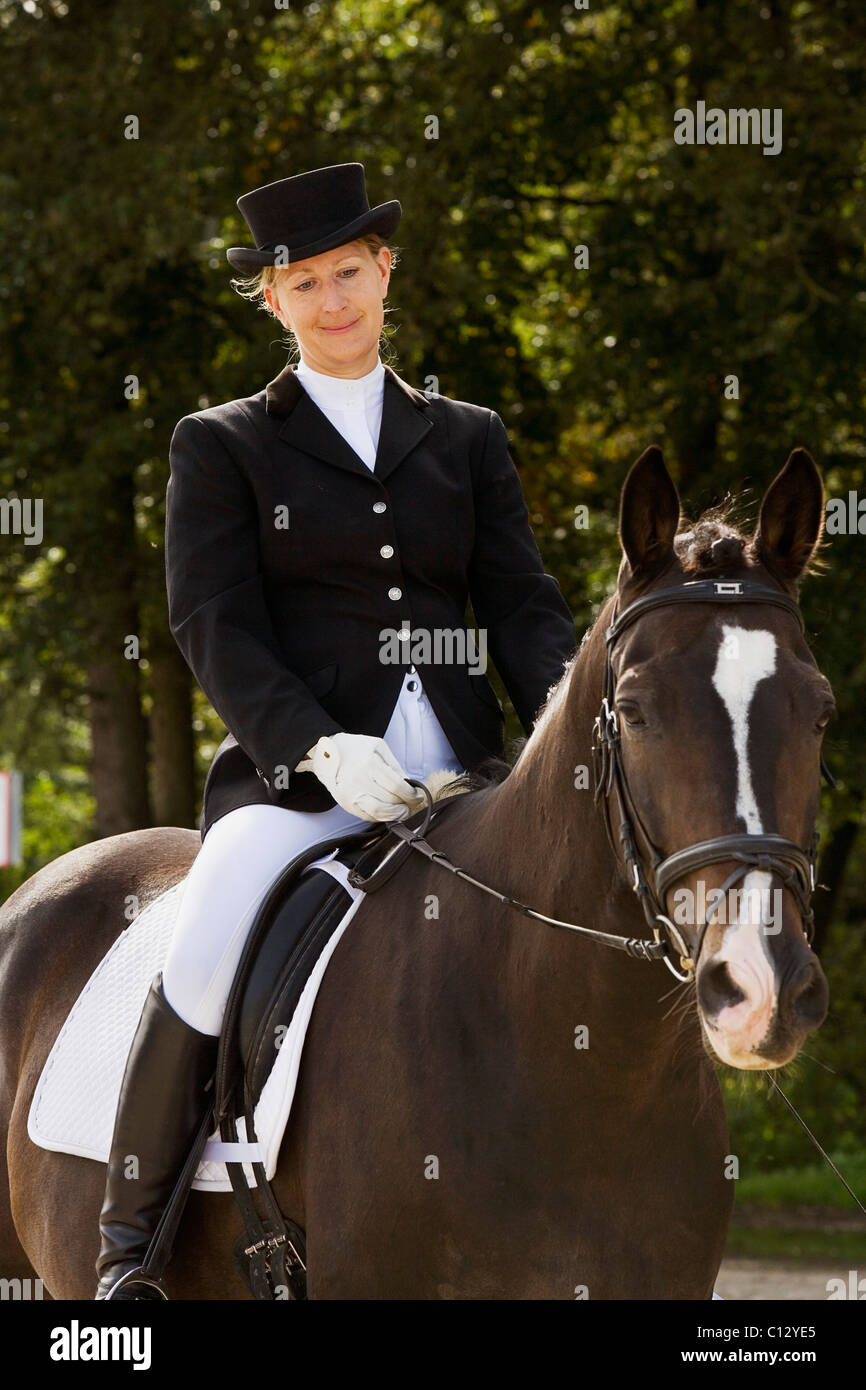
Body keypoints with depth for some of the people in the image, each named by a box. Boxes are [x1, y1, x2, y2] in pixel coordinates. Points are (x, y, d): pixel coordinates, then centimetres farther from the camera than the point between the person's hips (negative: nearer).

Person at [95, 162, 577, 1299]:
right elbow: (215, 627, 0)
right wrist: (320, 749, -17)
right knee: (207, 960, -30)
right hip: (296, 773, -3)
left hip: (459, 772, 3)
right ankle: (129, 1237, -15)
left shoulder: (468, 440, 20)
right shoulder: (223, 446, 11)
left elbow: (524, 606, 12)